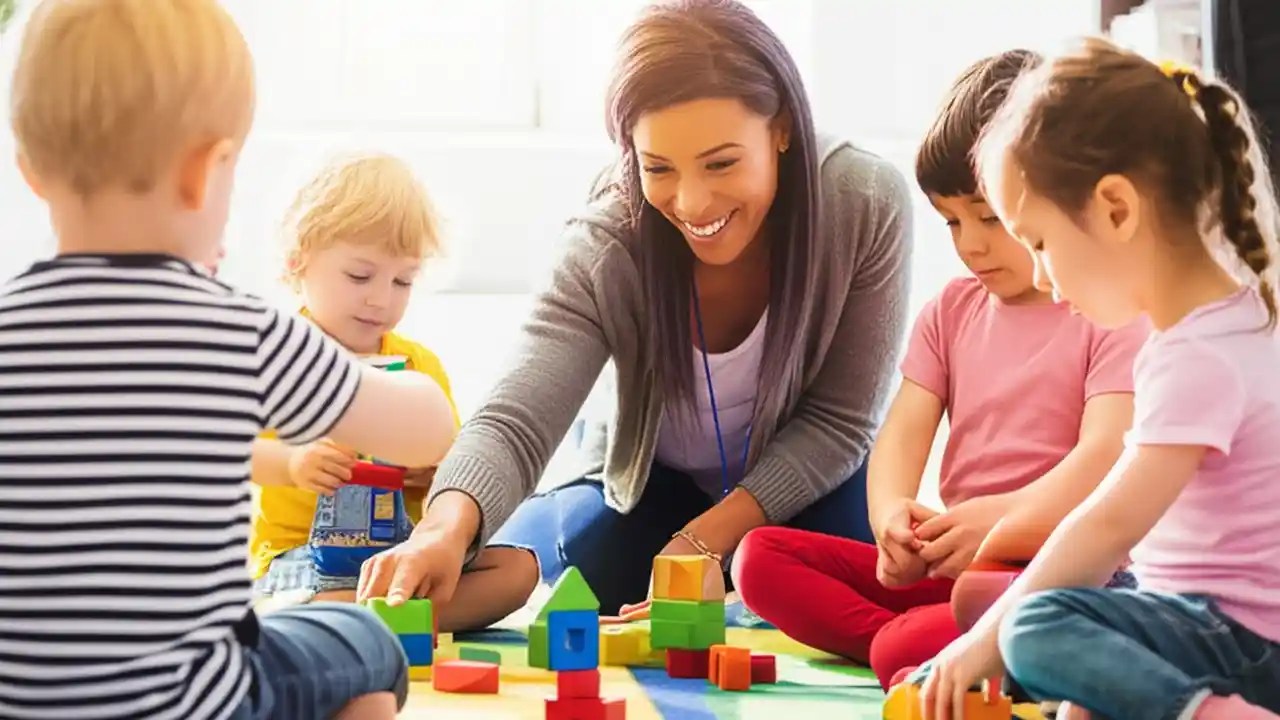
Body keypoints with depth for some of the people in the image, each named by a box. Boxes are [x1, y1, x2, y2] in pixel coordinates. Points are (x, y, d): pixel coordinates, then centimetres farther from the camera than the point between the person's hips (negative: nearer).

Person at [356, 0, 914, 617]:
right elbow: (514, 424, -37)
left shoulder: (868, 206, -28)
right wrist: (448, 525, -60)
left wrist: (707, 540, -30)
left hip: (808, 485, 0)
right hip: (652, 487, 1)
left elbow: (837, 422, -19)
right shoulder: (605, 250, -28)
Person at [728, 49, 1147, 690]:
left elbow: (1105, 454, -18)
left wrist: (1001, 521, -35)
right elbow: (904, 432, 2)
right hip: (946, 563, 8)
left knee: (906, 652, -40)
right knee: (760, 557, -8)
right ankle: (897, 638, -22)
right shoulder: (951, 310, 14)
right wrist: (892, 513, -21)